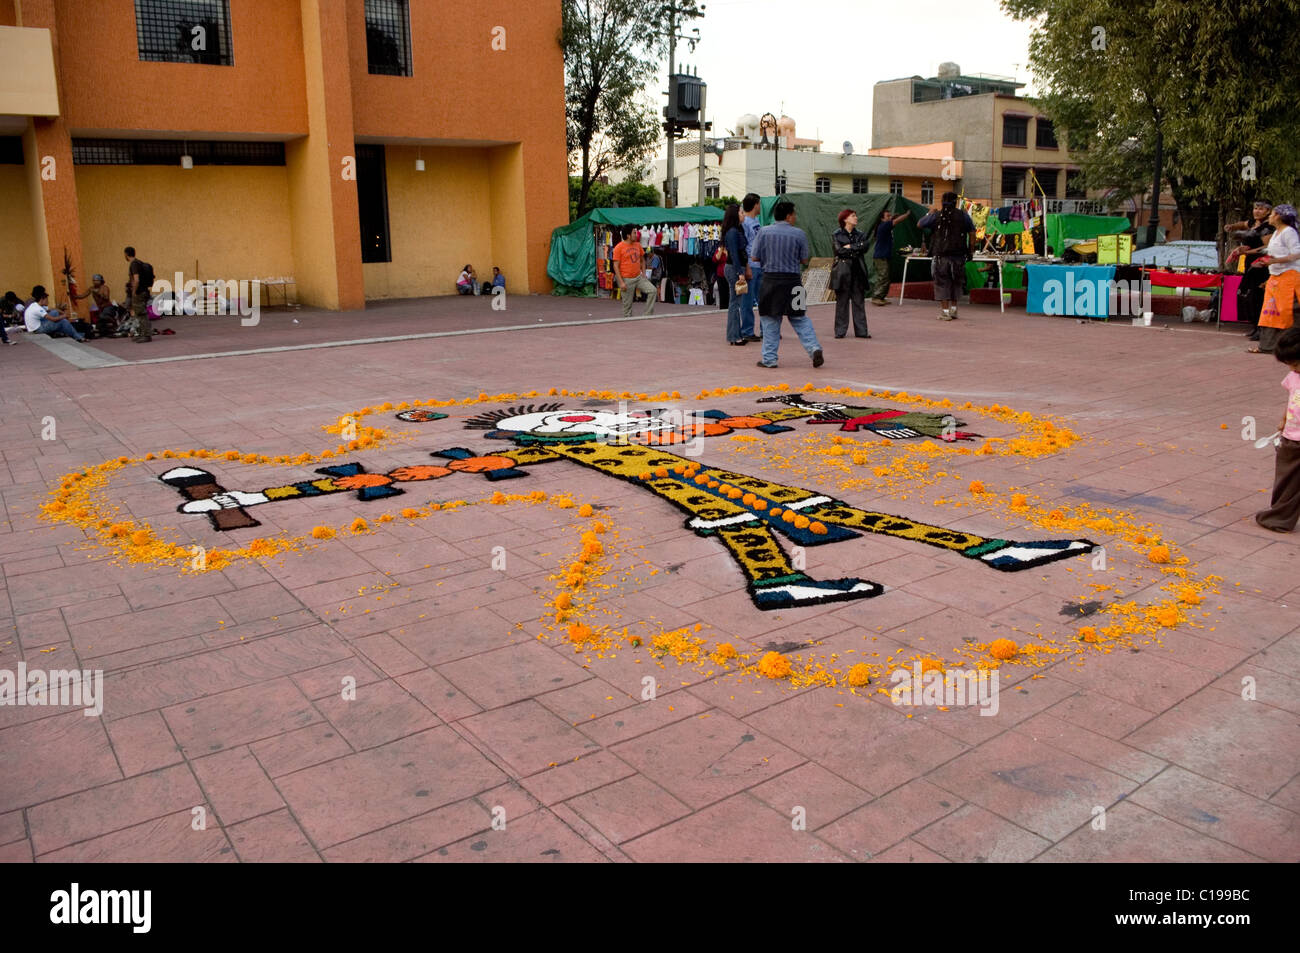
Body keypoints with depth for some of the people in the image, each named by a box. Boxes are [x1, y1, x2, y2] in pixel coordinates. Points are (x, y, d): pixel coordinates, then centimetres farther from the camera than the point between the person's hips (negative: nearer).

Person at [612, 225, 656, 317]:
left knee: (652, 290, -10)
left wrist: (643, 274, 8)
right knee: (627, 304, -1)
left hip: (639, 277, 5)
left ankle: (648, 314, -3)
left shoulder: (638, 245, 8)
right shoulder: (619, 247, -9)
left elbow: (642, 260, 20)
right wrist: (621, 282, -17)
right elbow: (616, 266, -11)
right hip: (627, 279, -5)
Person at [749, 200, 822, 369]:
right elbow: (804, 260, 3)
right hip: (793, 281, 0)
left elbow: (754, 258, 1)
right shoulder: (799, 234, -2)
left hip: (770, 280, 0)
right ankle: (814, 348, -5)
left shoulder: (764, 232, -1)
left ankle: (769, 358, 9)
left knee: (770, 320, 8)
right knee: (799, 318, 9)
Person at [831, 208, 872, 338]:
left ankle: (861, 330, 6)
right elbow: (839, 250, -11)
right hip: (842, 271, -3)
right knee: (842, 301, -1)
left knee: (858, 301, 3)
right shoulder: (836, 234, 2)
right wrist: (856, 248, -4)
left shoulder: (860, 234, 14)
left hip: (857, 270, 3)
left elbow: (864, 248, -3)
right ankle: (840, 331, 6)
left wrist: (850, 247, -9)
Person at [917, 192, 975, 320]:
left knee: (942, 283, 1)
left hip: (941, 255, -2)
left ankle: (945, 311, -4)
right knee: (956, 282, 15)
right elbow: (972, 234, 5)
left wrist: (930, 213, 27)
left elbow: (919, 224, 12)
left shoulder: (936, 216, 0)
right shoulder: (963, 215, 5)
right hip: (958, 255, 2)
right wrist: (970, 251, 12)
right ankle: (953, 309, 17)